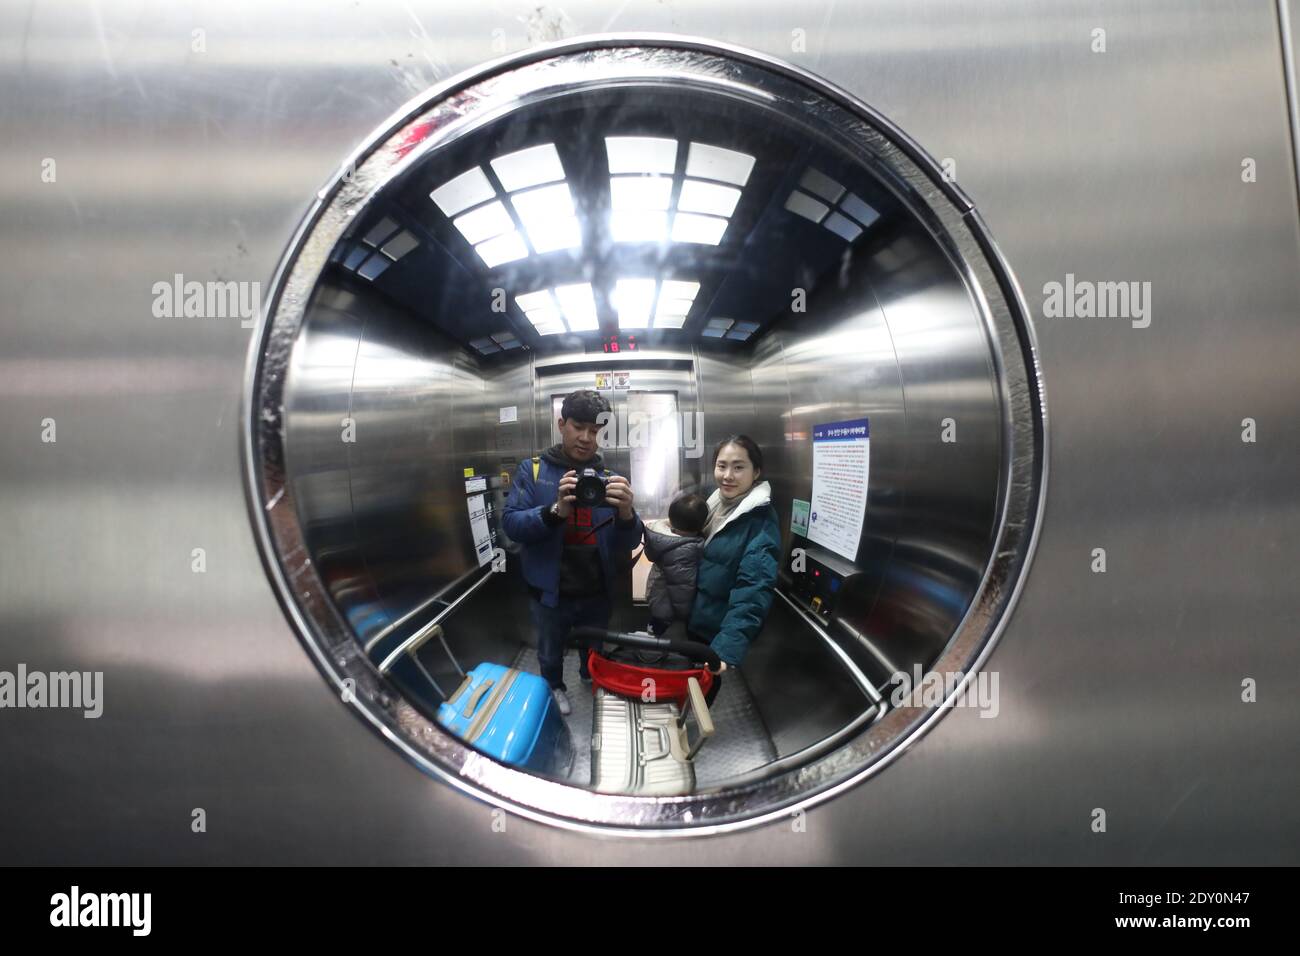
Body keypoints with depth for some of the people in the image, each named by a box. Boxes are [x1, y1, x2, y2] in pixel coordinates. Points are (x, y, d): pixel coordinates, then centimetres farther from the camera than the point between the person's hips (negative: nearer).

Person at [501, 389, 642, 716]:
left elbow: (626, 545, -9)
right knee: (550, 655, 21)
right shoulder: (532, 471, -8)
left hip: (597, 593, 2)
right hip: (550, 592, -2)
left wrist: (626, 513, -33)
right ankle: (554, 689, 51)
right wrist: (556, 511, -36)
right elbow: (511, 523, -17)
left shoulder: (607, 478, -3)